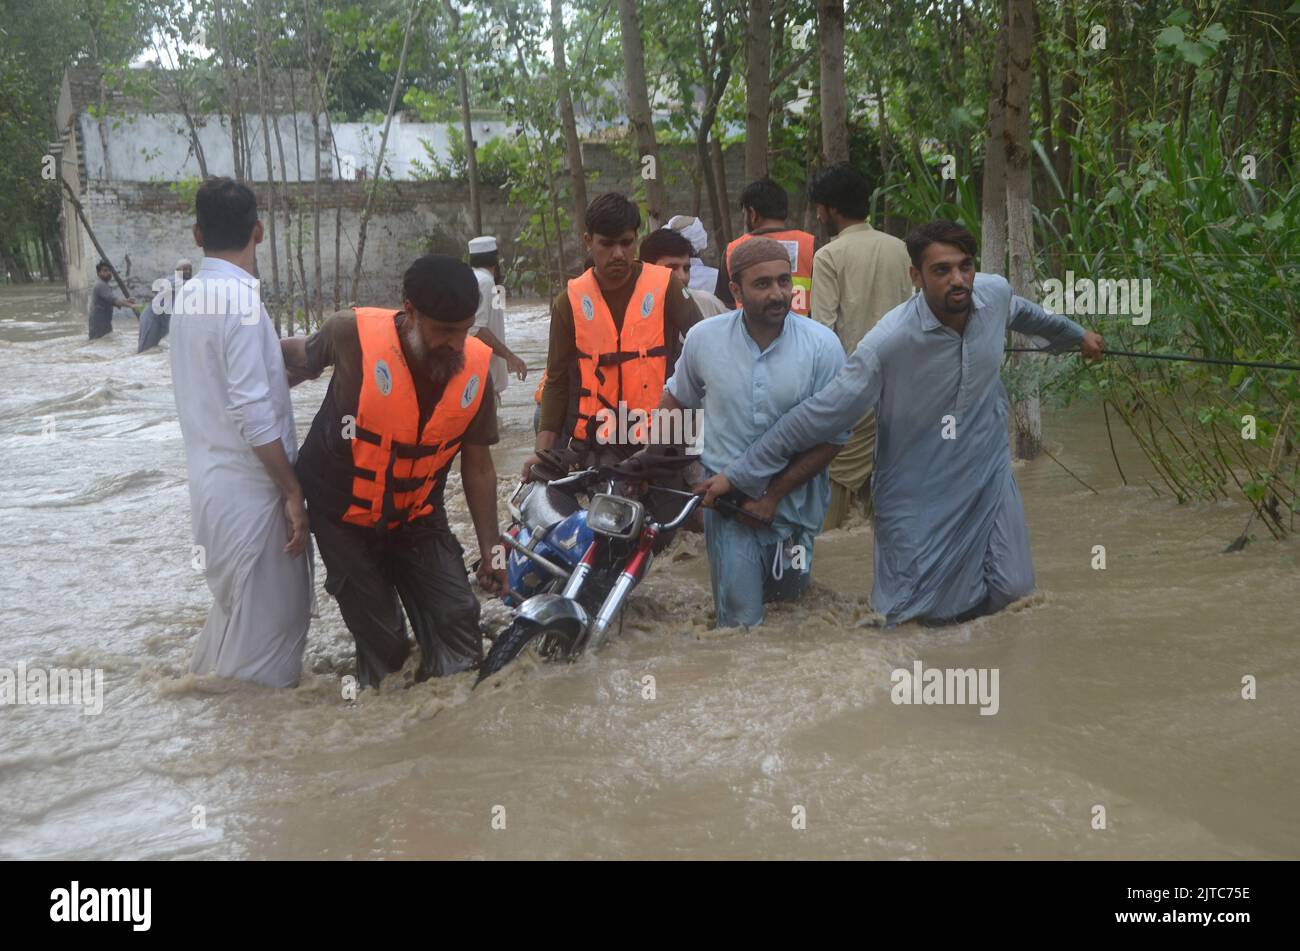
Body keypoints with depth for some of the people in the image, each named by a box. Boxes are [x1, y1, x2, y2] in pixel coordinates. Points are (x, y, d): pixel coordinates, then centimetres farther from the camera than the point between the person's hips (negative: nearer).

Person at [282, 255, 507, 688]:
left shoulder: (476, 367, -13)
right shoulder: (354, 335, -24)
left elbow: (477, 464, -1)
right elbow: (302, 355, 1)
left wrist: (490, 547, 2)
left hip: (417, 517, 3)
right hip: (344, 514, -3)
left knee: (457, 620, -3)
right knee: (381, 639, -1)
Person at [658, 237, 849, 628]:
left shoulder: (821, 345, -13)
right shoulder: (704, 338, -7)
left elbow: (832, 437, -10)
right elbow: (677, 397, 13)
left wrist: (773, 495, -14)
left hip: (793, 500, 1)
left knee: (785, 597, 23)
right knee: (741, 621, -10)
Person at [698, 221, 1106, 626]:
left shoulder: (995, 292, -12)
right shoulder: (889, 341, -30)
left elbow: (1024, 311, 14)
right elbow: (821, 412, -25)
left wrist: (1076, 334, 33)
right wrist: (739, 474, -24)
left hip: (989, 474, 5)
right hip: (919, 494, -5)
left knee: (1012, 589, 4)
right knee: (913, 611, -2)